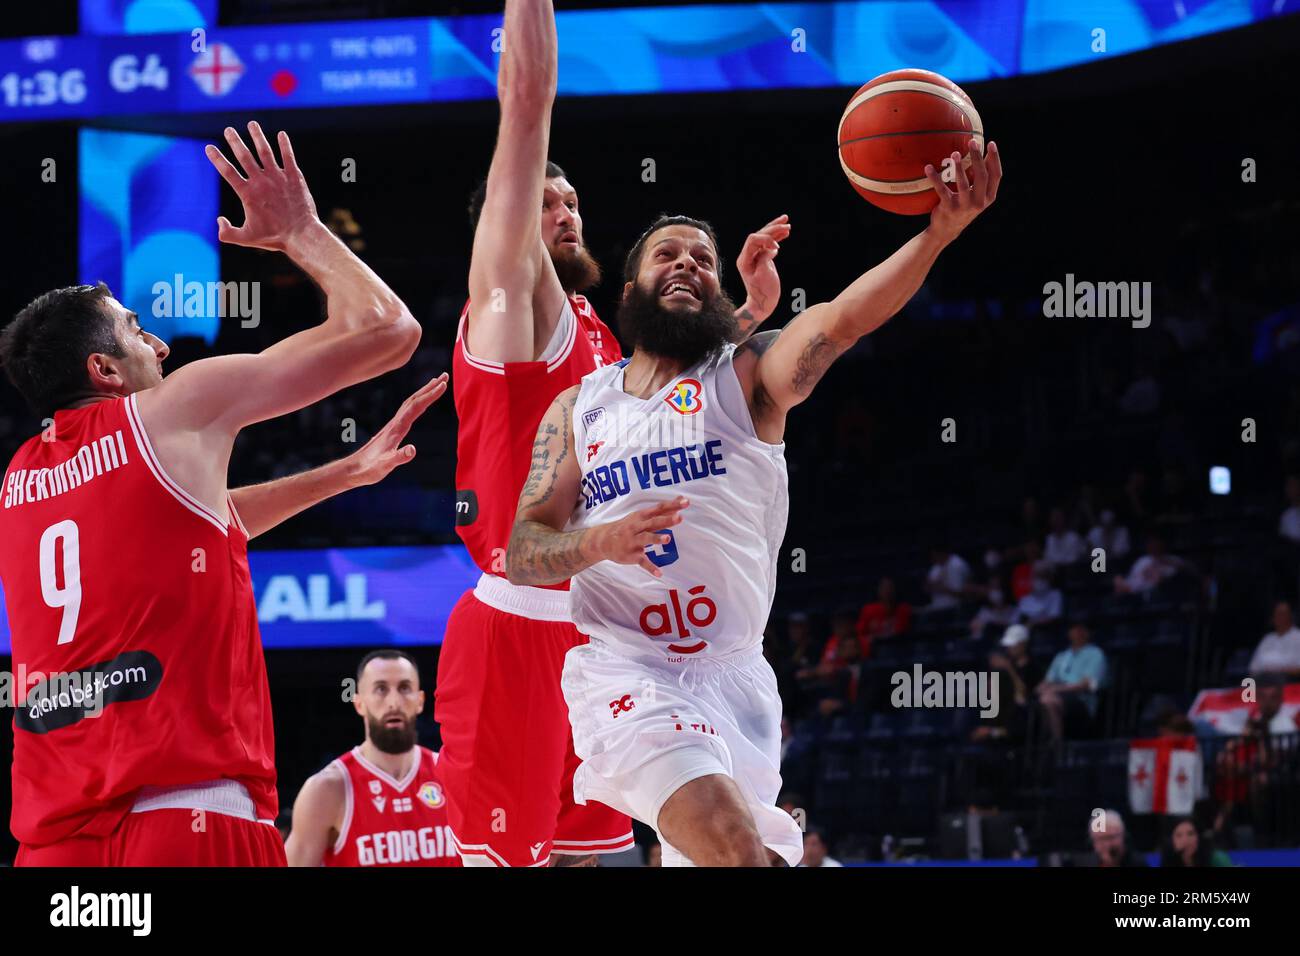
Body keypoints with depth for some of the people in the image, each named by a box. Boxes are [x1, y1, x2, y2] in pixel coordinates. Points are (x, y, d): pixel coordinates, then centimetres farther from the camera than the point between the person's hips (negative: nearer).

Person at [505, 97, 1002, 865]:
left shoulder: (748, 379, 3)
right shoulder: (578, 409, 9)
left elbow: (841, 320, -17)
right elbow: (523, 552, 7)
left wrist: (940, 231, -36)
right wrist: (601, 542, -17)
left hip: (736, 677, 2)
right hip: (627, 673, -2)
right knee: (737, 851, -28)